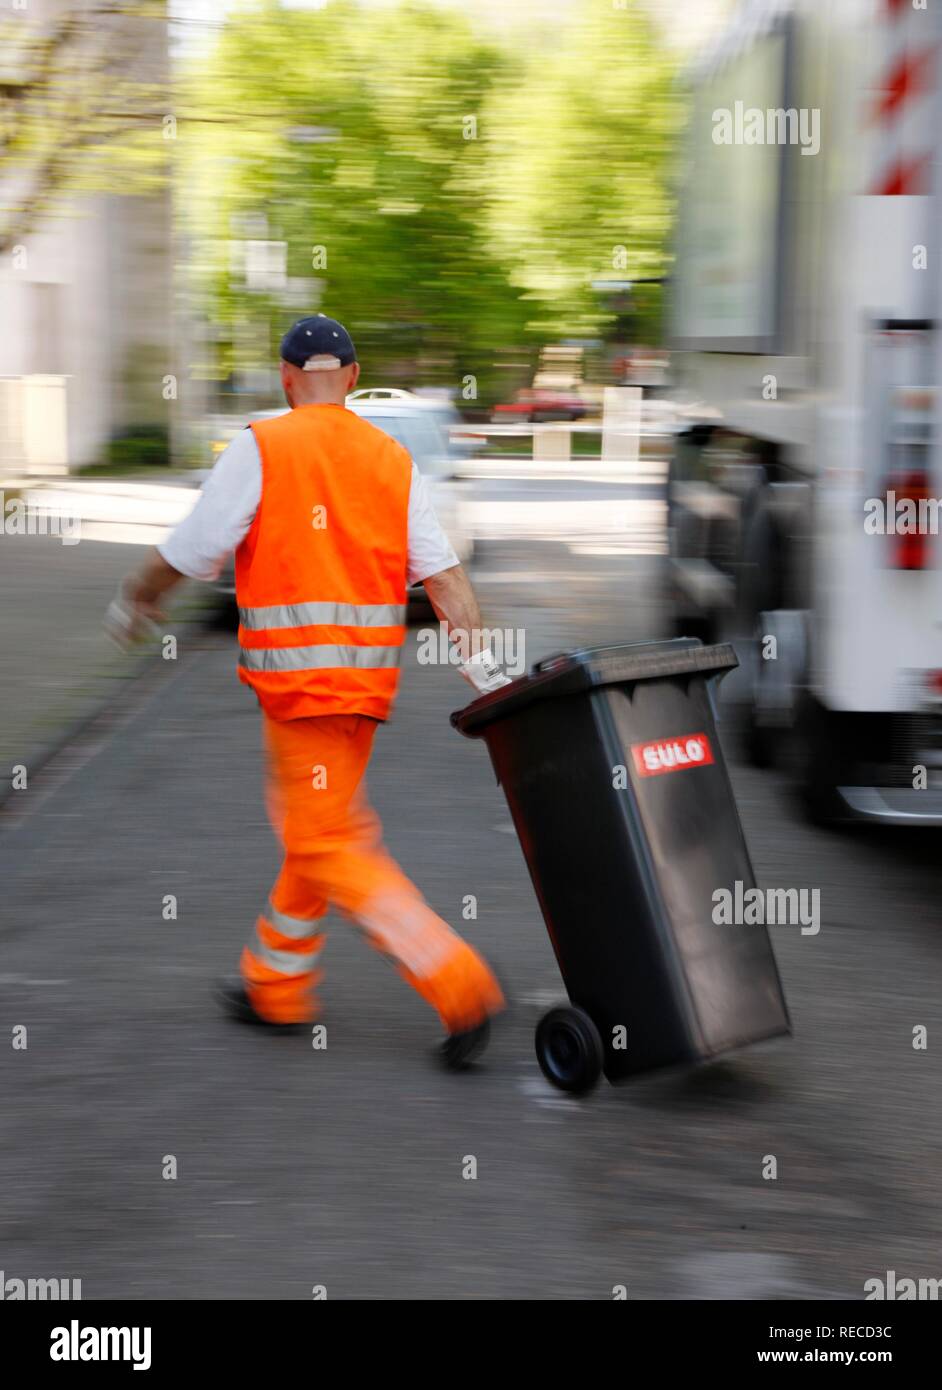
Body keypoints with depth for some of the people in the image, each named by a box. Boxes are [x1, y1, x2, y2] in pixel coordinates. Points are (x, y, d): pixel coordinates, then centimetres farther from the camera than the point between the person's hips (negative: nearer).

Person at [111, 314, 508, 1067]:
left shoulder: (261, 447, -6)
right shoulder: (393, 459, 9)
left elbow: (189, 551, -3)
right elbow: (443, 571, 1)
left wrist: (135, 599, 14)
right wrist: (483, 662, -1)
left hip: (299, 672, -7)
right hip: (370, 670, 7)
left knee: (329, 845, -4)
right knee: (317, 828, 19)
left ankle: (460, 986, -13)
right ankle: (276, 988, 32)